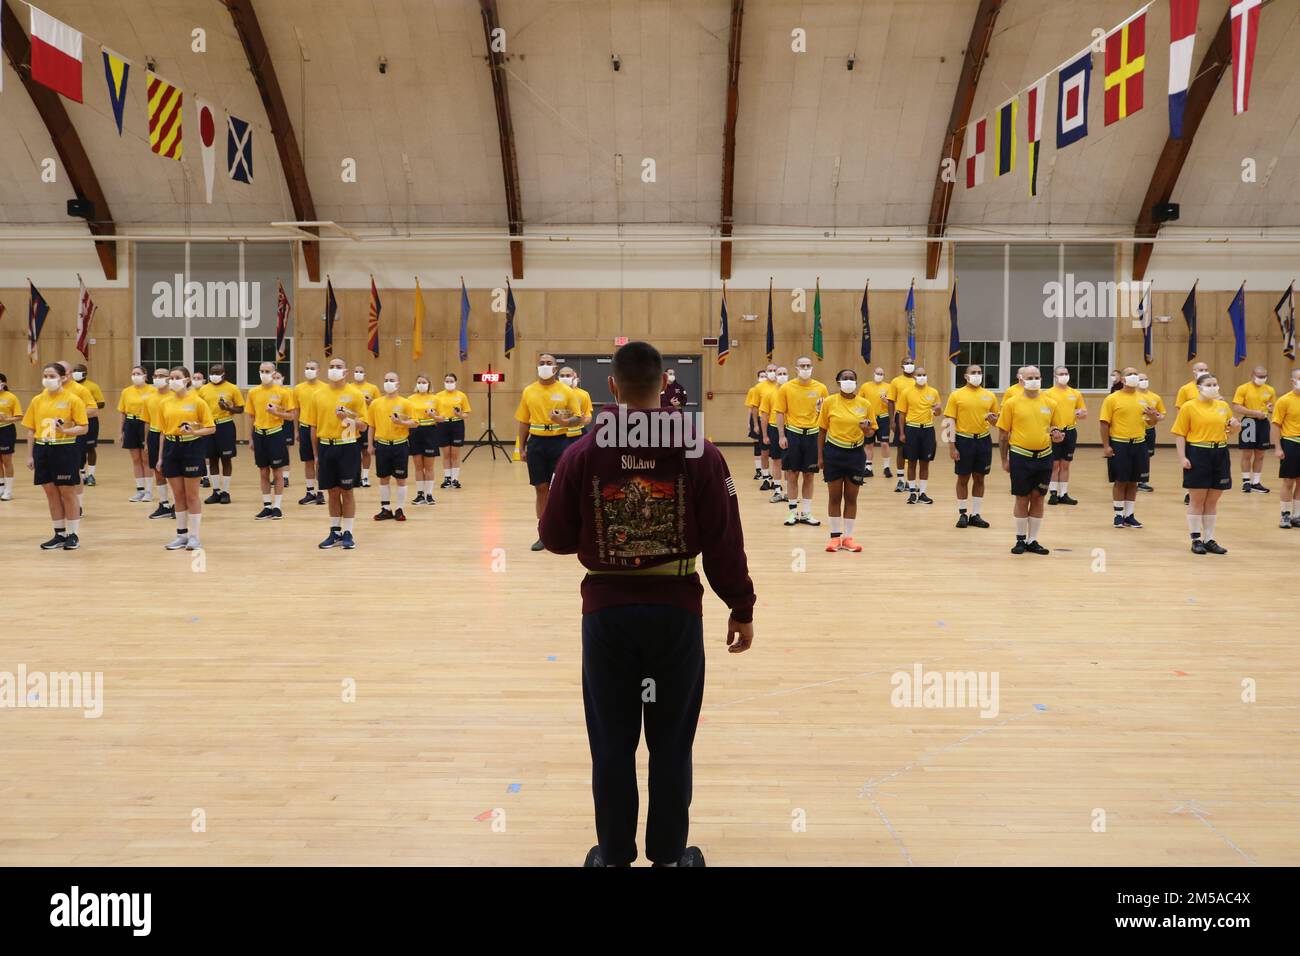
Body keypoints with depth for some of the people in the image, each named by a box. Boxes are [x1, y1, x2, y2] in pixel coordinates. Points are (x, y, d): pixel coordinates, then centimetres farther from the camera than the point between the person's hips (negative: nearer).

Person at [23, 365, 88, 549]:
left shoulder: (73, 399, -5)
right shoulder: (37, 400, 8)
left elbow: (84, 428, -8)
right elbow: (32, 430, 10)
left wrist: (66, 430, -25)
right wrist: (30, 456, 7)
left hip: (65, 450, -5)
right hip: (42, 451, 5)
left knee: (68, 493, 2)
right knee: (51, 494, 10)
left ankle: (73, 535, 12)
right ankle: (59, 534, 19)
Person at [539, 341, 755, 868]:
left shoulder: (583, 453, -6)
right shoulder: (699, 452, -7)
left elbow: (555, 538, 1)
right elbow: (725, 542, -6)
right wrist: (741, 608, 5)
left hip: (607, 609, 0)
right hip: (676, 608, 0)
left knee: (612, 743, 13)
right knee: (671, 742, 13)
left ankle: (614, 855, 25)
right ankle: (669, 855, 25)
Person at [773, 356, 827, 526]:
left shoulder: (820, 388, 3)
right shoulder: (786, 388, -2)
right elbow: (780, 412, -1)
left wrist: (821, 408, -13)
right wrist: (782, 436, -8)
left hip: (812, 434, 1)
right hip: (793, 433, -1)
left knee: (809, 475, 7)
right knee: (792, 474, 3)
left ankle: (806, 513, 17)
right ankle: (793, 512, 15)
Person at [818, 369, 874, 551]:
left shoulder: (865, 404, 1)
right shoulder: (829, 402, -3)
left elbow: (870, 432, 8)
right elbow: (822, 431, 2)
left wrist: (867, 430, -16)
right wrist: (820, 456, -2)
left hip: (856, 454, 1)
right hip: (833, 452, -1)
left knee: (851, 497, 8)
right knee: (835, 497, 6)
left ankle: (848, 537, 17)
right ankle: (835, 536, 16)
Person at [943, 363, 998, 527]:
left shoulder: (989, 395, 7)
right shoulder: (956, 395, -2)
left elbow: (996, 420, 15)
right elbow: (950, 421, -4)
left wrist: (993, 419, -10)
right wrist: (951, 446, -11)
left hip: (983, 440, 3)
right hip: (964, 440, -3)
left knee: (979, 478, 8)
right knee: (963, 478, 4)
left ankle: (975, 515, 17)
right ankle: (962, 514, 14)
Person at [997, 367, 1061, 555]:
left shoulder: (1050, 403, 4)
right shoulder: (1011, 403, -3)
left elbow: (1054, 427, 15)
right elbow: (1004, 434, 0)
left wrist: (1056, 434, -9)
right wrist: (1004, 460, -1)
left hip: (1044, 456, 3)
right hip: (1020, 456, -2)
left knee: (1038, 498, 8)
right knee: (1022, 499, 4)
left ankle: (1032, 540, 18)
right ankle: (1020, 540, 17)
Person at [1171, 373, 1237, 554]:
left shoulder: (1223, 405, 10)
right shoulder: (1188, 407, -5)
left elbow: (1229, 427, 23)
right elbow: (1180, 434, -7)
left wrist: (1234, 425, -1)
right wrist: (1182, 457, -15)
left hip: (1220, 454, 5)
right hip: (1197, 454, -5)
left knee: (1212, 501, 10)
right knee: (1197, 500, 2)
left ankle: (1209, 540, 18)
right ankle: (1196, 540, 11)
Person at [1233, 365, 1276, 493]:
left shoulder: (1270, 390, 8)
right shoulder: (1243, 388, -6)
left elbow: (1274, 408, 18)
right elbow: (1236, 407, -12)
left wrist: (1271, 408, -7)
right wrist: (1254, 412, -19)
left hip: (1263, 423, 4)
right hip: (1249, 422, -4)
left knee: (1260, 455, 7)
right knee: (1247, 454, 1)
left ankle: (1256, 483, 14)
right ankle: (1246, 481, 11)